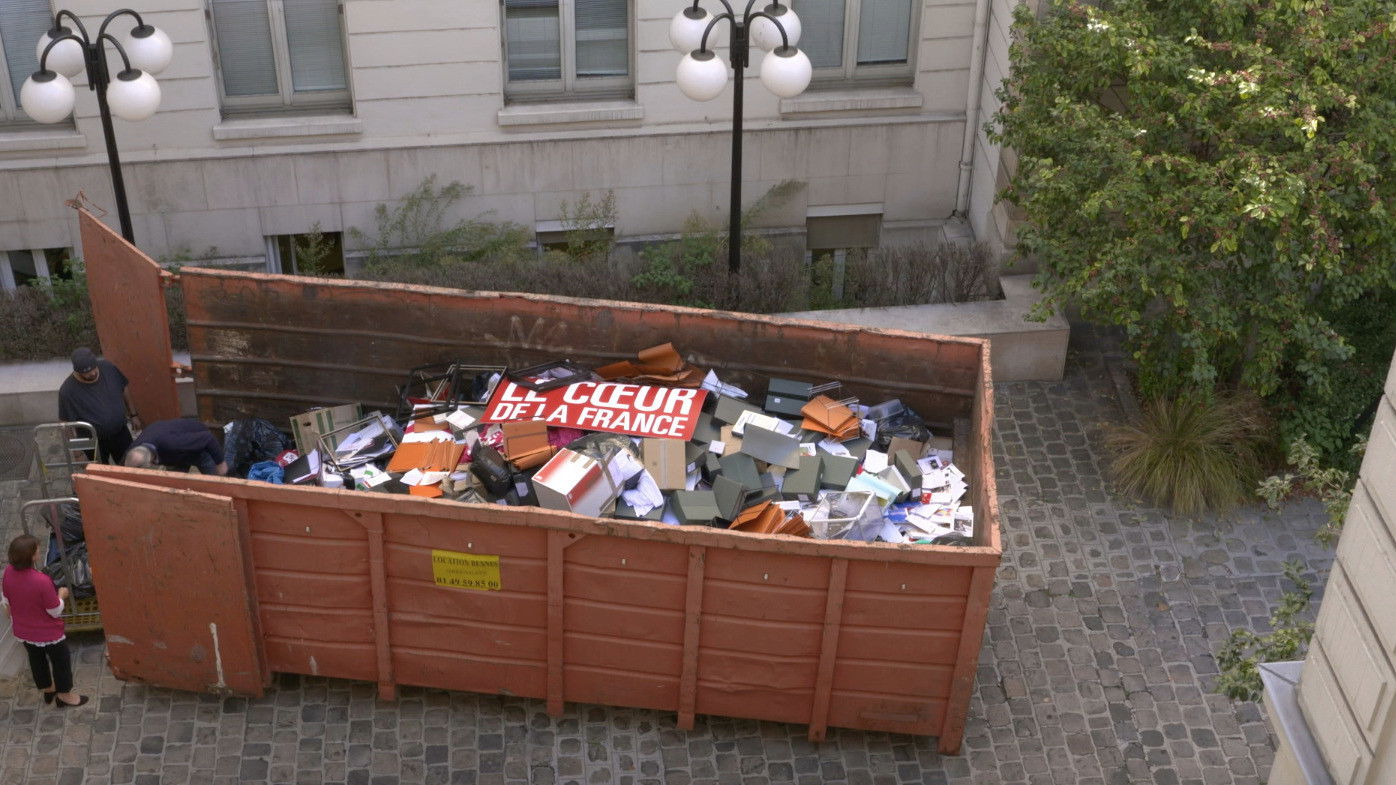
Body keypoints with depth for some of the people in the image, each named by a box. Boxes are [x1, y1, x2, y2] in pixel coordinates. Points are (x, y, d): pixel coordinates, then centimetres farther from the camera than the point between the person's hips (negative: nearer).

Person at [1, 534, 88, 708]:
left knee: (36, 660, 29)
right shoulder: (42, 581, -38)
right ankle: (65, 695, 40)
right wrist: (61, 595, -5)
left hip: (22, 630, 6)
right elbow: (55, 611, -24)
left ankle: (47, 689, 52)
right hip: (48, 633, -6)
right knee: (61, 661, 20)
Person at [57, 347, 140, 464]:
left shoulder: (108, 368, -17)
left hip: (120, 432, 3)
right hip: (94, 441, -3)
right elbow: (67, 424, -16)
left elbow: (124, 392, 2)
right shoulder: (67, 391, -27)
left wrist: (133, 415, 8)